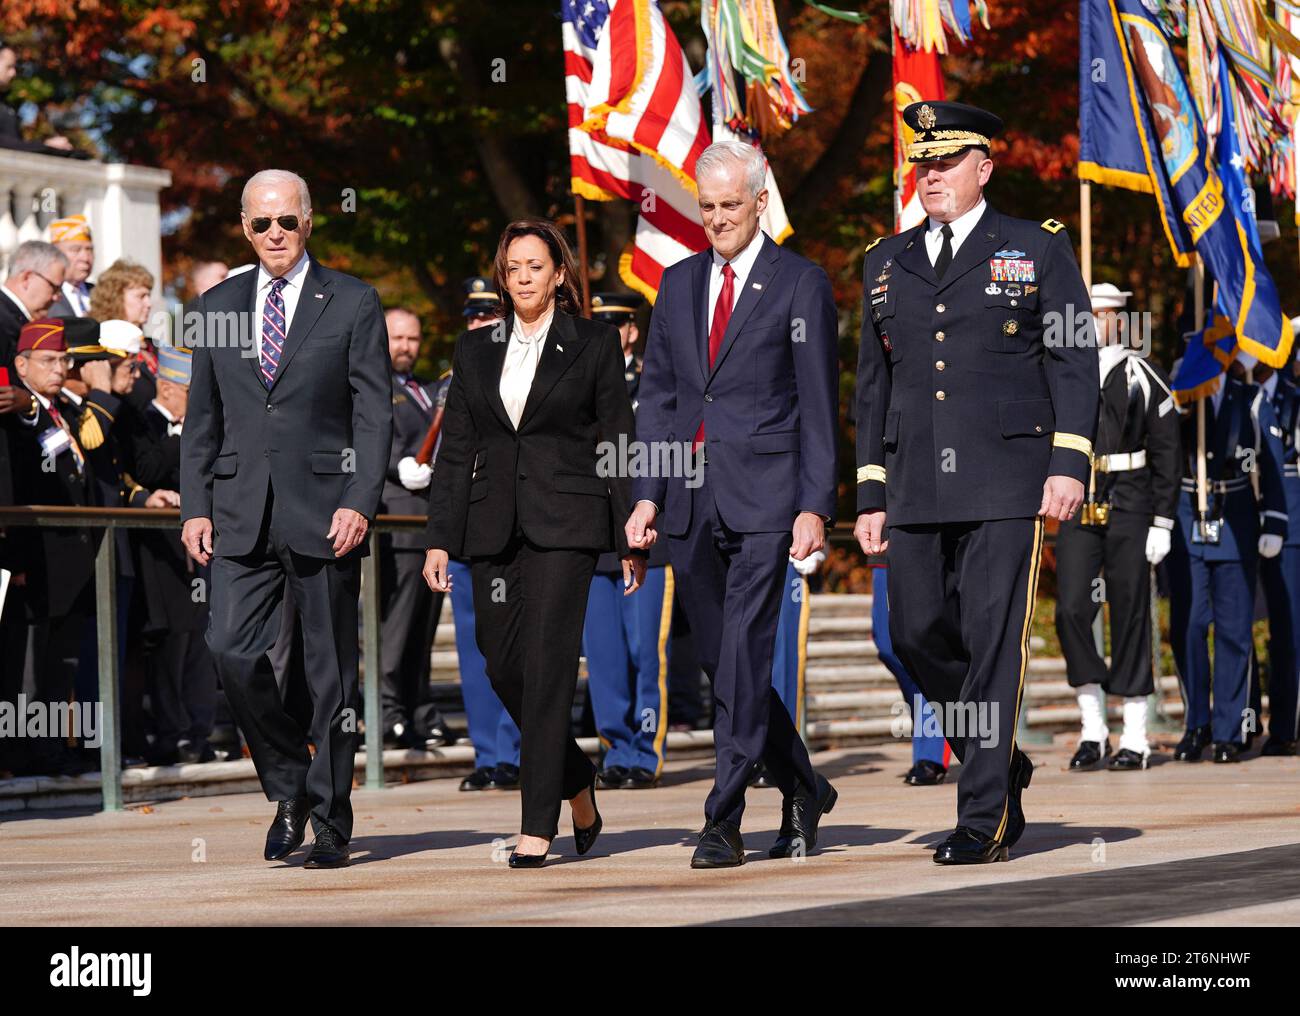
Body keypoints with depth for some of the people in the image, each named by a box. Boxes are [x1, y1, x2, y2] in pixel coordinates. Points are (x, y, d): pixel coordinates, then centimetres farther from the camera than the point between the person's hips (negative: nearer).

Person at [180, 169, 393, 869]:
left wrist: (359, 503, -12)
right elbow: (201, 419, 14)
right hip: (241, 512, 3)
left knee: (331, 670, 1)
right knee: (231, 649, -11)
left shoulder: (353, 303, 3)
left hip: (323, 510, -3)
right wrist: (195, 507, 5)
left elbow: (374, 414, -1)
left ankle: (330, 823, 10)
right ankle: (289, 785, 10)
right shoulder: (216, 306, 12)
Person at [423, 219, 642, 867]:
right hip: (494, 525, 4)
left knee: (547, 663, -11)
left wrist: (630, 540, -2)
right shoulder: (476, 351, 13)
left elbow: (617, 444, 3)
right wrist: (440, 538, 5)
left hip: (565, 522, -4)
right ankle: (576, 784, 26)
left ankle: (538, 826, -10)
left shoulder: (593, 345, 4)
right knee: (503, 665, 2)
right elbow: (454, 449, 12)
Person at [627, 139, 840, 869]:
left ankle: (724, 821, -7)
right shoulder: (680, 283, 14)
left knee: (744, 657, -9)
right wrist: (649, 495, 7)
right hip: (691, 499, 6)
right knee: (718, 661, 9)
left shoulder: (801, 285, 0)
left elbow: (819, 406, -3)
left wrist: (816, 506, -10)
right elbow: (657, 393, 15)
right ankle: (803, 788, 26)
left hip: (764, 498, -5)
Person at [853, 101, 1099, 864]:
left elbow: (1075, 362, 0)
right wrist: (872, 496, 12)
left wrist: (1070, 463, -11)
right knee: (917, 632, 1)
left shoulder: (1038, 249, 4)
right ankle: (1001, 764, 23)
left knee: (993, 637, -7)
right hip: (918, 486, 5)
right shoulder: (887, 264, 16)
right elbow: (875, 385, 17)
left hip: (1007, 479, -5)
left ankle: (986, 817, -4)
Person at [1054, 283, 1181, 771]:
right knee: (1071, 611, -8)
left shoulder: (1144, 377, 0)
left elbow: (1167, 455, -1)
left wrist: (1161, 524, -6)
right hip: (1078, 509, 3)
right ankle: (1093, 730, 2)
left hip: (1129, 511, -3)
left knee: (1129, 617, 1)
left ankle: (1135, 739, 7)